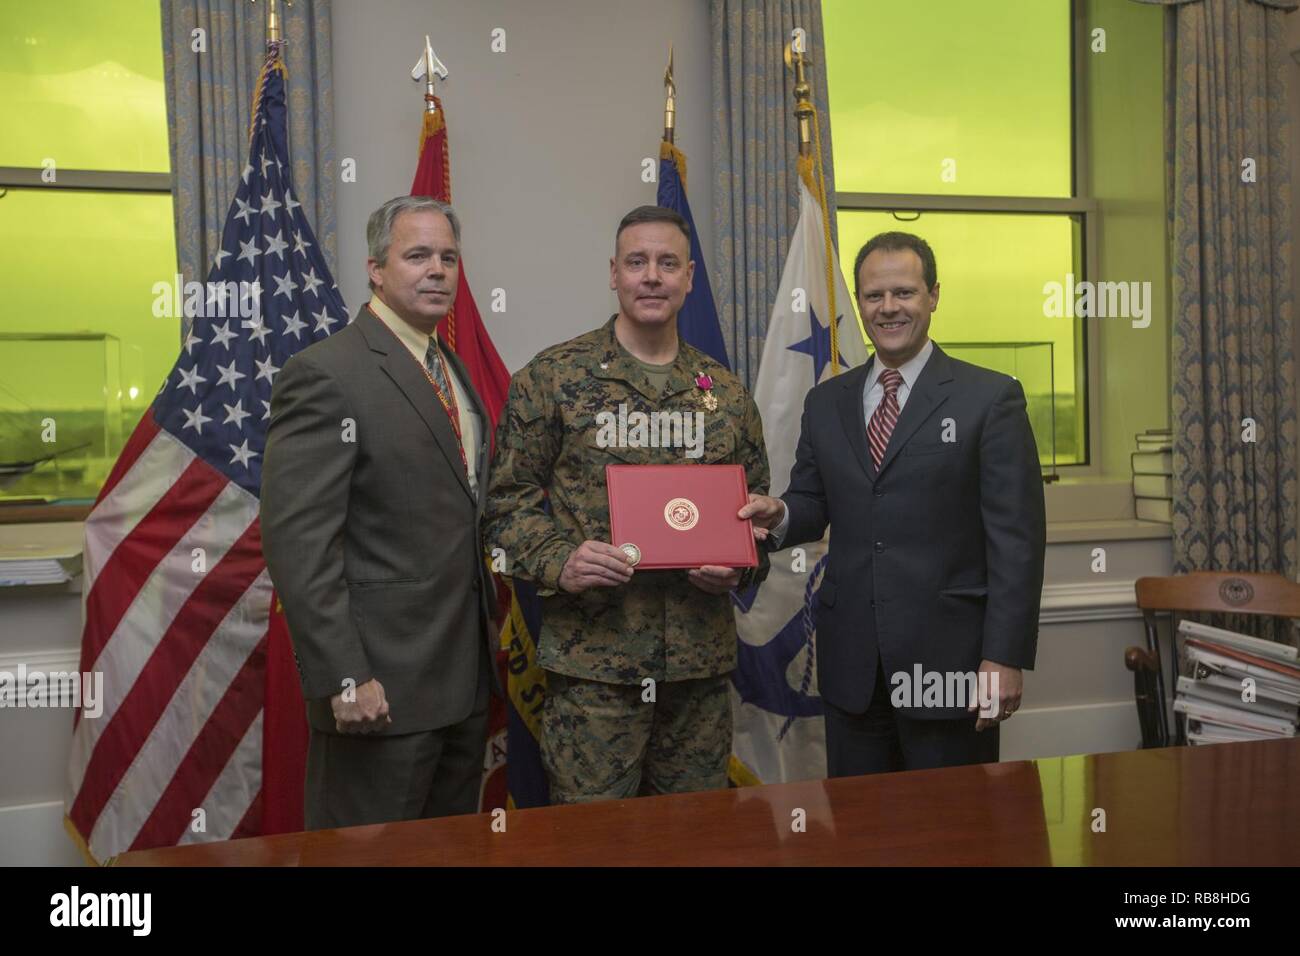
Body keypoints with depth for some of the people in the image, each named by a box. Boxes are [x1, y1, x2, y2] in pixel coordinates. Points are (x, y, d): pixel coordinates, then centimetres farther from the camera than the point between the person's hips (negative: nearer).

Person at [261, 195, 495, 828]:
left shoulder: (452, 369, 13)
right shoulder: (325, 374, -13)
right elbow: (297, 541, -19)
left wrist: (489, 655, 13)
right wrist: (343, 678, -21)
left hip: (465, 680, 8)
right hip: (381, 688, -8)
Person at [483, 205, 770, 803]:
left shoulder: (724, 391, 11)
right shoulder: (553, 377, 0)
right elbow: (507, 500, 0)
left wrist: (739, 565, -4)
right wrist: (559, 562, -17)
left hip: (702, 660, 4)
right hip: (590, 658, -3)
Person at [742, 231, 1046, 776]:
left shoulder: (990, 398, -3)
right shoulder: (826, 403, 10)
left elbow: (1017, 537, -7)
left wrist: (1005, 657, -12)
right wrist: (778, 515, -9)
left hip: (949, 655, -3)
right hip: (851, 664, 4)